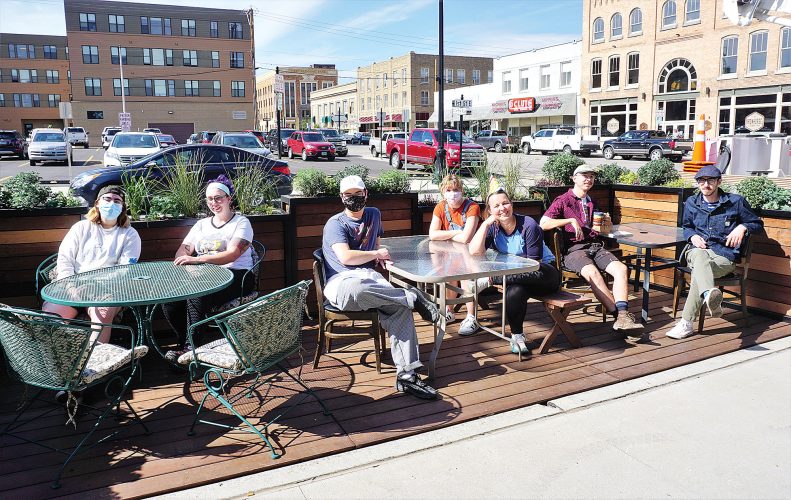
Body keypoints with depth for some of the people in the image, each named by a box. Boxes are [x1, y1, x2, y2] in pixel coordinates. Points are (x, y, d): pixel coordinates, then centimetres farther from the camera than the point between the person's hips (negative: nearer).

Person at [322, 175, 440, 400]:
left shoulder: (373, 215, 22)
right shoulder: (335, 224, 0)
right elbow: (346, 257, -15)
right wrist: (377, 254, -2)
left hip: (370, 276, 5)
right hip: (341, 282, -5)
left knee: (400, 308, -26)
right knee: (356, 288, -44)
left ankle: (406, 374, -29)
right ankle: (412, 296, -24)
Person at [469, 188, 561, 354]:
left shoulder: (528, 225, -16)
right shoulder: (493, 228, -2)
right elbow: (474, 252, -18)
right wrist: (486, 223, -18)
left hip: (545, 274, -4)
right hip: (518, 276, 4)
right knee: (514, 291, -32)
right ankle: (517, 336, -16)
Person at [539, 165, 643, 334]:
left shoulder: (592, 203, 29)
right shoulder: (563, 201, 7)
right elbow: (543, 224, -8)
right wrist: (571, 220, -11)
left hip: (596, 247, 6)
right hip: (573, 249, -6)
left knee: (621, 268, -23)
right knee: (592, 272, -36)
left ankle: (623, 317, -33)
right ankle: (619, 315, -34)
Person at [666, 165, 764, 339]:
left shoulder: (736, 202, 8)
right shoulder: (691, 203, 17)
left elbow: (758, 224, 16)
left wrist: (742, 227, -8)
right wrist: (693, 236, 8)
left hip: (725, 255, -1)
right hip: (697, 251, 1)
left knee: (699, 272, -37)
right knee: (700, 256, -41)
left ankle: (686, 323, -45)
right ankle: (710, 295, -73)